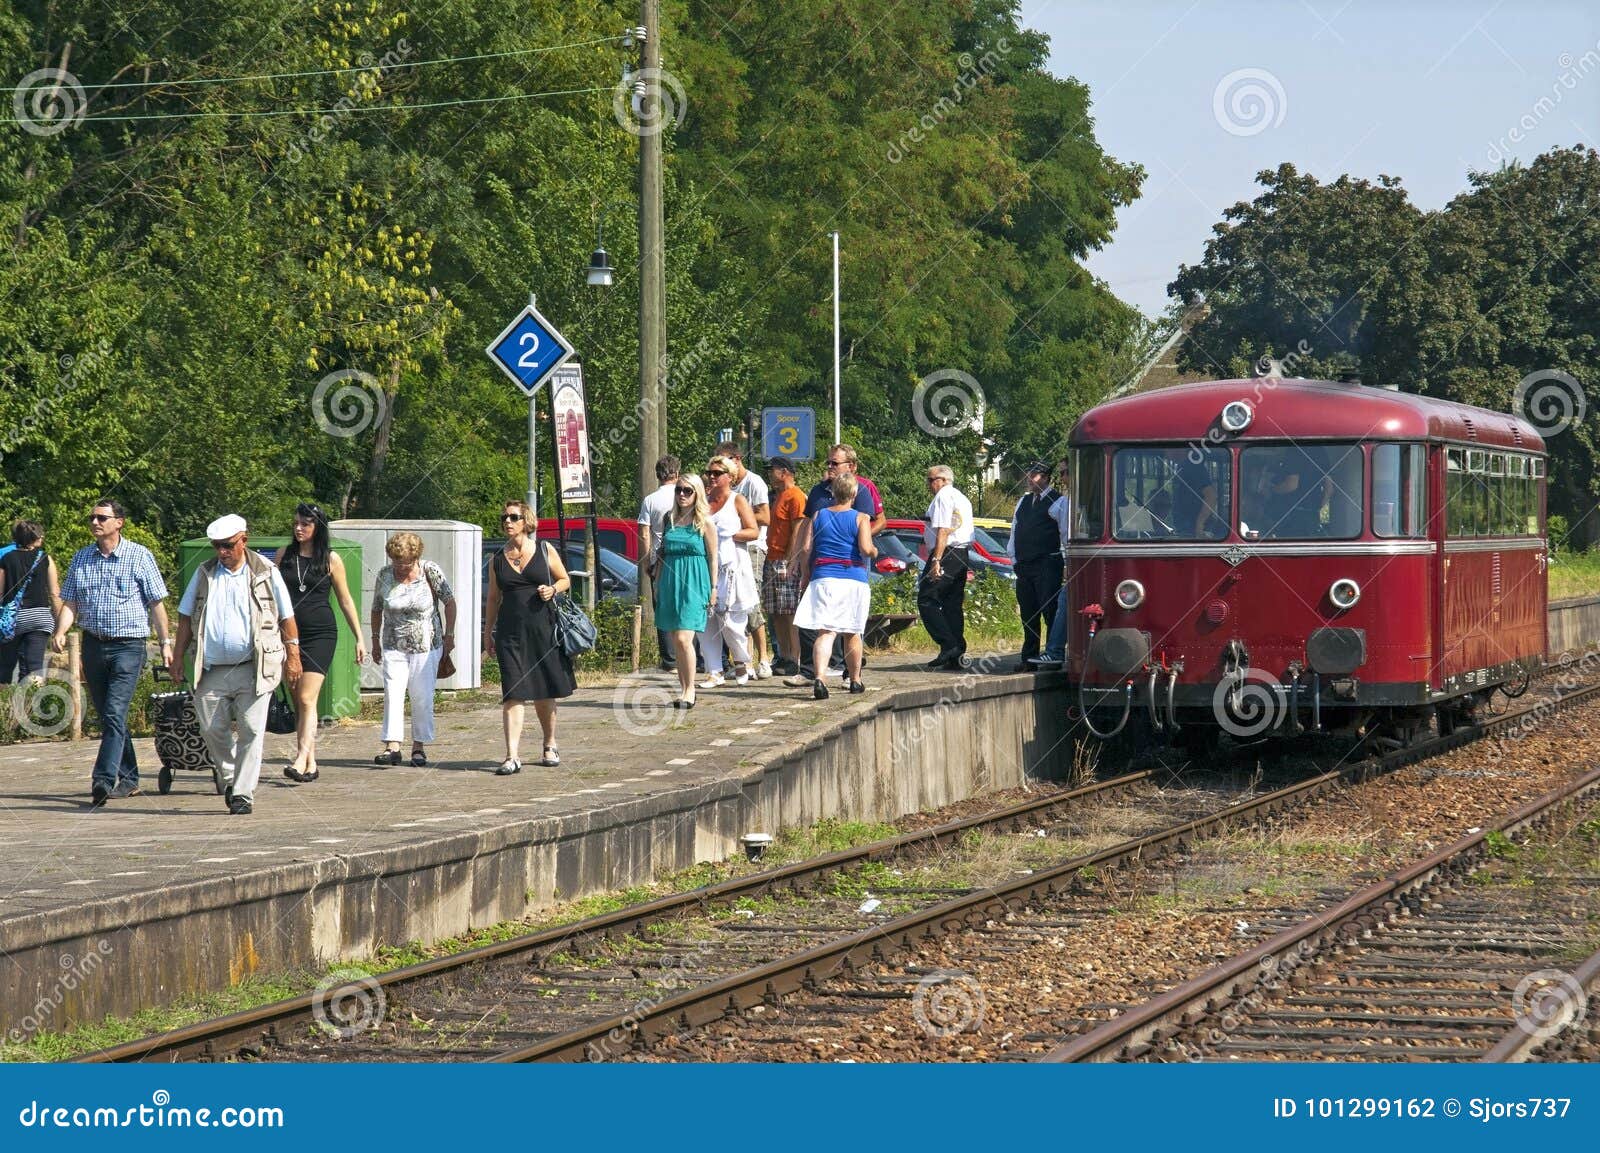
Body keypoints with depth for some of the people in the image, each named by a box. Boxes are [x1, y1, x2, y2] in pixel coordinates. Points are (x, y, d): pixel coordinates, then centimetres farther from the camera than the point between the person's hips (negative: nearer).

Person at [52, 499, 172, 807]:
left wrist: (165, 642, -2)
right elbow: (70, 603, 10)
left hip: (128, 645, -5)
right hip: (93, 644, 5)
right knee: (107, 716, 10)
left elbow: (156, 603, 1)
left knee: (115, 713, -17)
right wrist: (60, 632, -7)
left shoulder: (139, 556, -2)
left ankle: (104, 780, -26)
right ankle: (129, 779, 22)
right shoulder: (81, 558, 10)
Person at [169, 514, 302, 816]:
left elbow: (286, 617, 7)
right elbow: (186, 618, 15)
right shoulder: (204, 573, 11)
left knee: (251, 731, -7)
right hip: (213, 670, 3)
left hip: (254, 669, -3)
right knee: (212, 729, 3)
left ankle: (243, 793, -2)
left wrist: (293, 656, 2)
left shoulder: (265, 572, 4)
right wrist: (178, 656, 8)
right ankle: (229, 778, 26)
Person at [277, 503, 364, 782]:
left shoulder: (331, 559, 2)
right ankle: (311, 763, 9)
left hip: (320, 634, -4)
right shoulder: (284, 556, 9)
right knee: (298, 703, 4)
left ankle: (302, 760, -22)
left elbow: (345, 601, 7)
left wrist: (359, 639, 6)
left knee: (307, 699, -14)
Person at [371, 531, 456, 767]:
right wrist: (375, 640, 14)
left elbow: (450, 602, 1)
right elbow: (377, 609, 12)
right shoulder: (385, 574, -1)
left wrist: (449, 635, 1)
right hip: (393, 647, 2)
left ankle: (419, 747, 10)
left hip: (426, 647, -2)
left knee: (422, 698, 0)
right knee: (392, 696, -7)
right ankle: (392, 747, -7)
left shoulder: (430, 572, -8)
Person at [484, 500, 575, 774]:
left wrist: (552, 590, -9)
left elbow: (565, 579, 13)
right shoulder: (498, 560, 9)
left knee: (544, 693, 10)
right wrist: (487, 634, 12)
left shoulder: (545, 551, 4)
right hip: (510, 632, 1)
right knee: (513, 694, -9)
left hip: (543, 628, 0)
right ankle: (512, 757, -13)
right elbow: (493, 599, 15)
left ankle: (550, 746, 31)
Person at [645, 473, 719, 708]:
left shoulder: (705, 523, -1)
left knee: (683, 638, -14)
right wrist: (658, 583, 14)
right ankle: (683, 688, 11)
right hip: (670, 582, 5)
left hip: (694, 583, -5)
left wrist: (714, 588, -4)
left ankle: (689, 691, -8)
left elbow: (713, 557, 0)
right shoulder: (668, 520, 12)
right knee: (675, 641, 5)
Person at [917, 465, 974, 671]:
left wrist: (936, 560, -21)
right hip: (962, 556, 10)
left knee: (926, 600, -8)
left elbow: (943, 530, -17)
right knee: (954, 605, 9)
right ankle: (956, 658, 6)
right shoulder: (962, 498, 22)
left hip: (946, 554, -10)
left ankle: (948, 645, -18)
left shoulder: (943, 496, -8)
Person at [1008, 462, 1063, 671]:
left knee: (1050, 613, -9)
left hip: (1047, 566, -7)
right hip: (1024, 566, 7)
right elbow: (1015, 531, 21)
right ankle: (1028, 659, 15)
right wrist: (1014, 558, 13)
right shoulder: (1023, 502, 18)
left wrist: (1063, 561, -8)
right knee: (1028, 614, 10)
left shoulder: (1056, 501, -3)